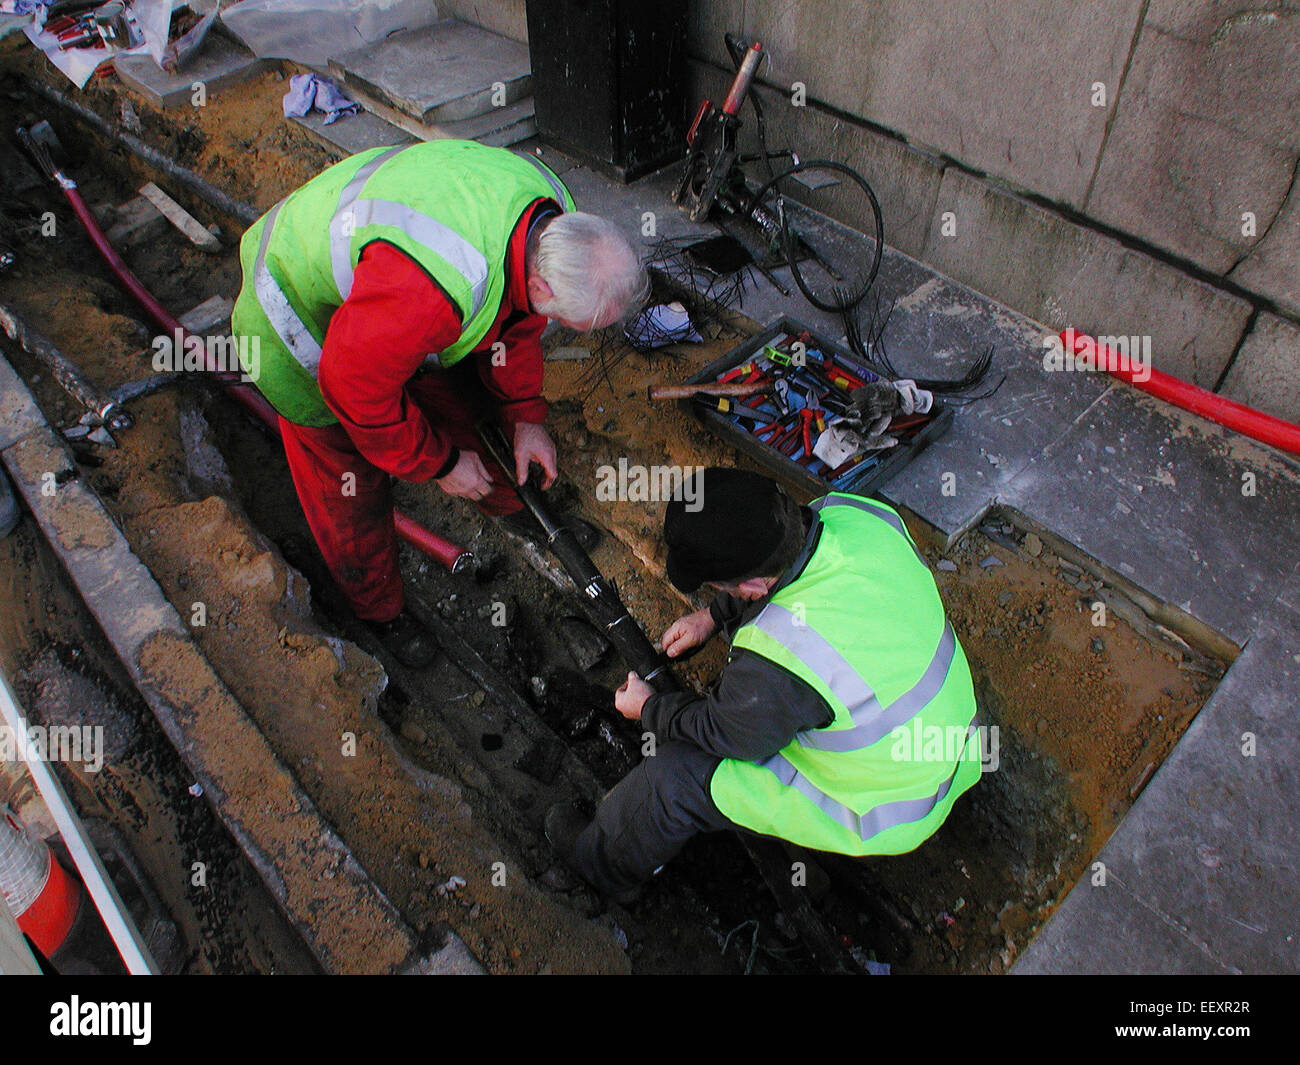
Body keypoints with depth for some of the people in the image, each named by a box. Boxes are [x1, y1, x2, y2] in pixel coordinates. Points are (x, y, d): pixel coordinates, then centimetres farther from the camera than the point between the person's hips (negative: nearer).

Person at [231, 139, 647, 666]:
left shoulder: (554, 218, -21)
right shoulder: (437, 289, -48)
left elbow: (516, 323, 0)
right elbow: (354, 386, -32)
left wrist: (524, 416, 1)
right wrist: (440, 463, -19)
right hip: (309, 314, -6)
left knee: (465, 404, 17)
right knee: (348, 478, 5)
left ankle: (519, 509, 46)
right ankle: (379, 608, 31)